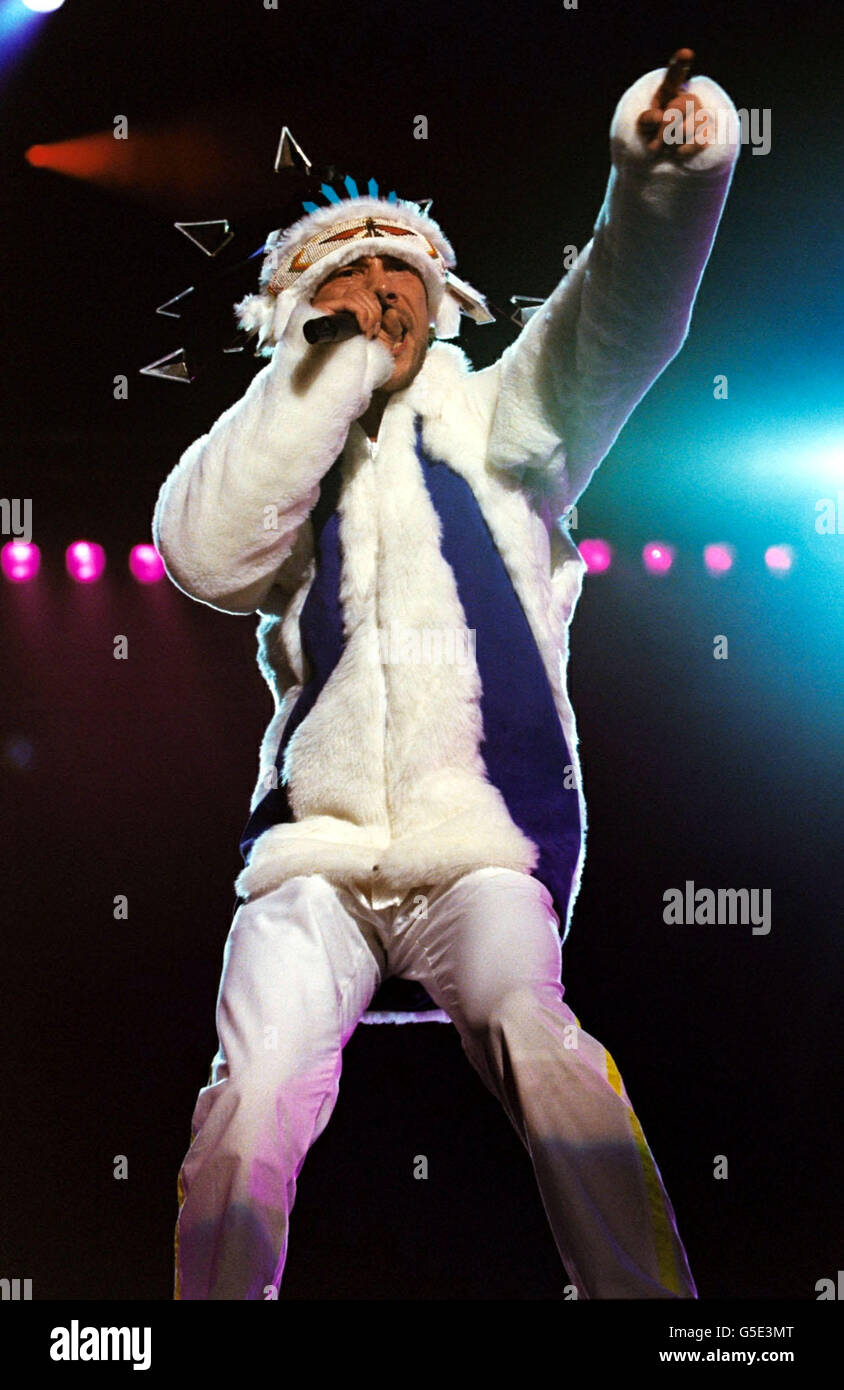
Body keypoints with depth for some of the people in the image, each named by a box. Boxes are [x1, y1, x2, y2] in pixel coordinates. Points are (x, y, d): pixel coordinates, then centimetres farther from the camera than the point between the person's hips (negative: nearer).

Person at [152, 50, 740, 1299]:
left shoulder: (496, 421, 16)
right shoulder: (274, 452, 18)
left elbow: (616, 328, -3)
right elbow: (202, 551, -4)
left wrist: (664, 174, -23)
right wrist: (334, 366, -2)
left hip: (486, 850, -1)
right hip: (316, 849, 2)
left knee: (531, 1029, -30)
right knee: (253, 1095, -21)